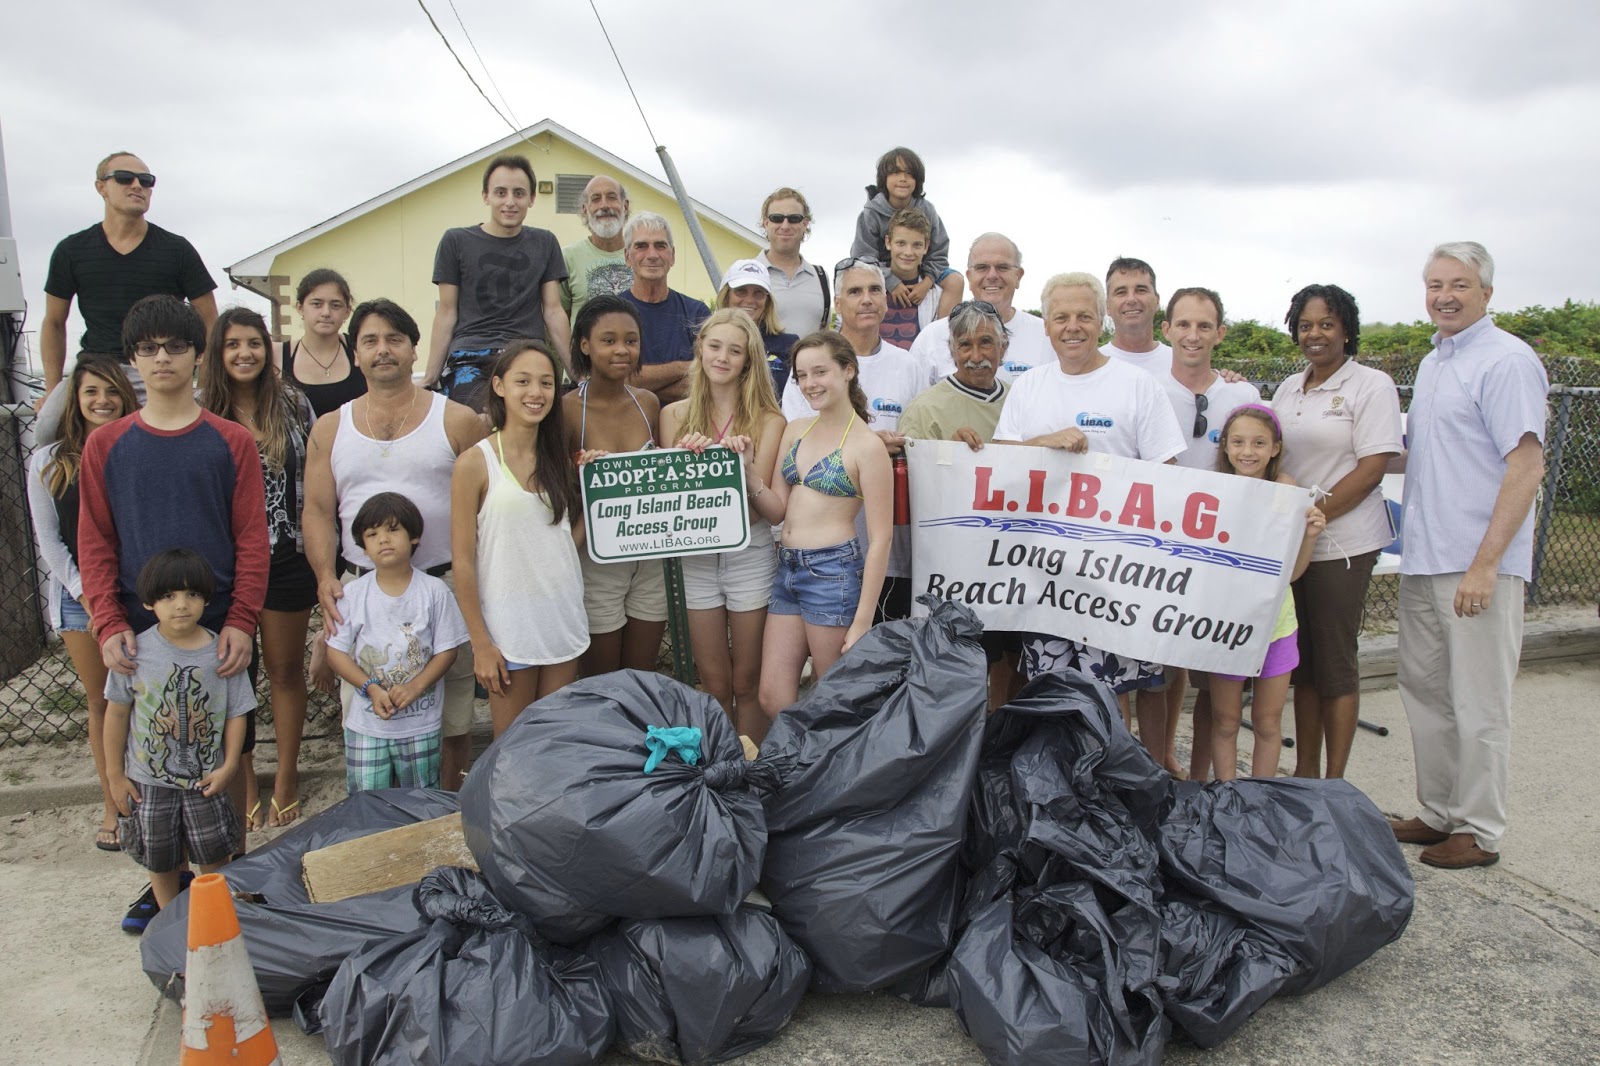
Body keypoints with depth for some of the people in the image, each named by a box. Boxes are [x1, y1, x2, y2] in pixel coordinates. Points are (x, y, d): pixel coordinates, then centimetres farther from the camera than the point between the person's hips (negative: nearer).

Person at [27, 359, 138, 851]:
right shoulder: (49, 462, 5)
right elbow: (49, 540, 4)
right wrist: (86, 594, -5)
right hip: (78, 595, 1)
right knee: (100, 701, 8)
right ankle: (113, 805, 18)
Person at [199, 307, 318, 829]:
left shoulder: (293, 404, 0)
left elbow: (312, 480, 5)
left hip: (285, 558, 0)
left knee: (286, 670, 11)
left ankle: (286, 781, 25)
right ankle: (243, 785, 22)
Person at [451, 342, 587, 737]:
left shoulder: (559, 460, 9)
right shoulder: (475, 463, -8)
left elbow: (572, 538, 8)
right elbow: (462, 561, -8)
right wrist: (480, 643, -10)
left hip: (564, 621, 5)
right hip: (509, 628, -4)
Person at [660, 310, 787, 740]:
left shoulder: (766, 420, -1)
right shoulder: (675, 415, 5)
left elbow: (765, 503, -8)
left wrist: (743, 463, -27)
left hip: (750, 554, -2)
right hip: (695, 556, 2)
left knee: (747, 683, 9)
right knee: (714, 684, 12)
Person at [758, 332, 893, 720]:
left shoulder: (867, 446, -9)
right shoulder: (794, 430, 11)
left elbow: (880, 539, -10)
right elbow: (779, 507, 10)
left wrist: (862, 622, -14)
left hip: (833, 570, -6)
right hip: (786, 567, 7)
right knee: (772, 699, 7)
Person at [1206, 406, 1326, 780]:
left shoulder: (1285, 489, -4)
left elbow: (1292, 570, -1)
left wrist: (1310, 534, -15)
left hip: (1274, 620, 1)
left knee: (1268, 722, 12)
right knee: (1225, 721, 9)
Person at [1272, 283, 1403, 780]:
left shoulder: (1371, 385, -5)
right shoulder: (1288, 389, 14)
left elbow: (1372, 468, -13)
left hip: (1340, 543, -6)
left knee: (1335, 662, 1)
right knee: (1301, 659, 12)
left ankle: (1334, 783, 11)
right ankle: (1304, 772, 22)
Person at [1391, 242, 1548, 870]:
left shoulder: (1507, 361, -11)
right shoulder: (1432, 363, 16)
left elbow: (1527, 466, -17)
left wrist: (1484, 564, -21)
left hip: (1478, 564, -9)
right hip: (1423, 559, 9)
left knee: (1478, 703, 1)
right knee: (1424, 690, 14)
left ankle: (1479, 830, 14)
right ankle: (1439, 813, 27)